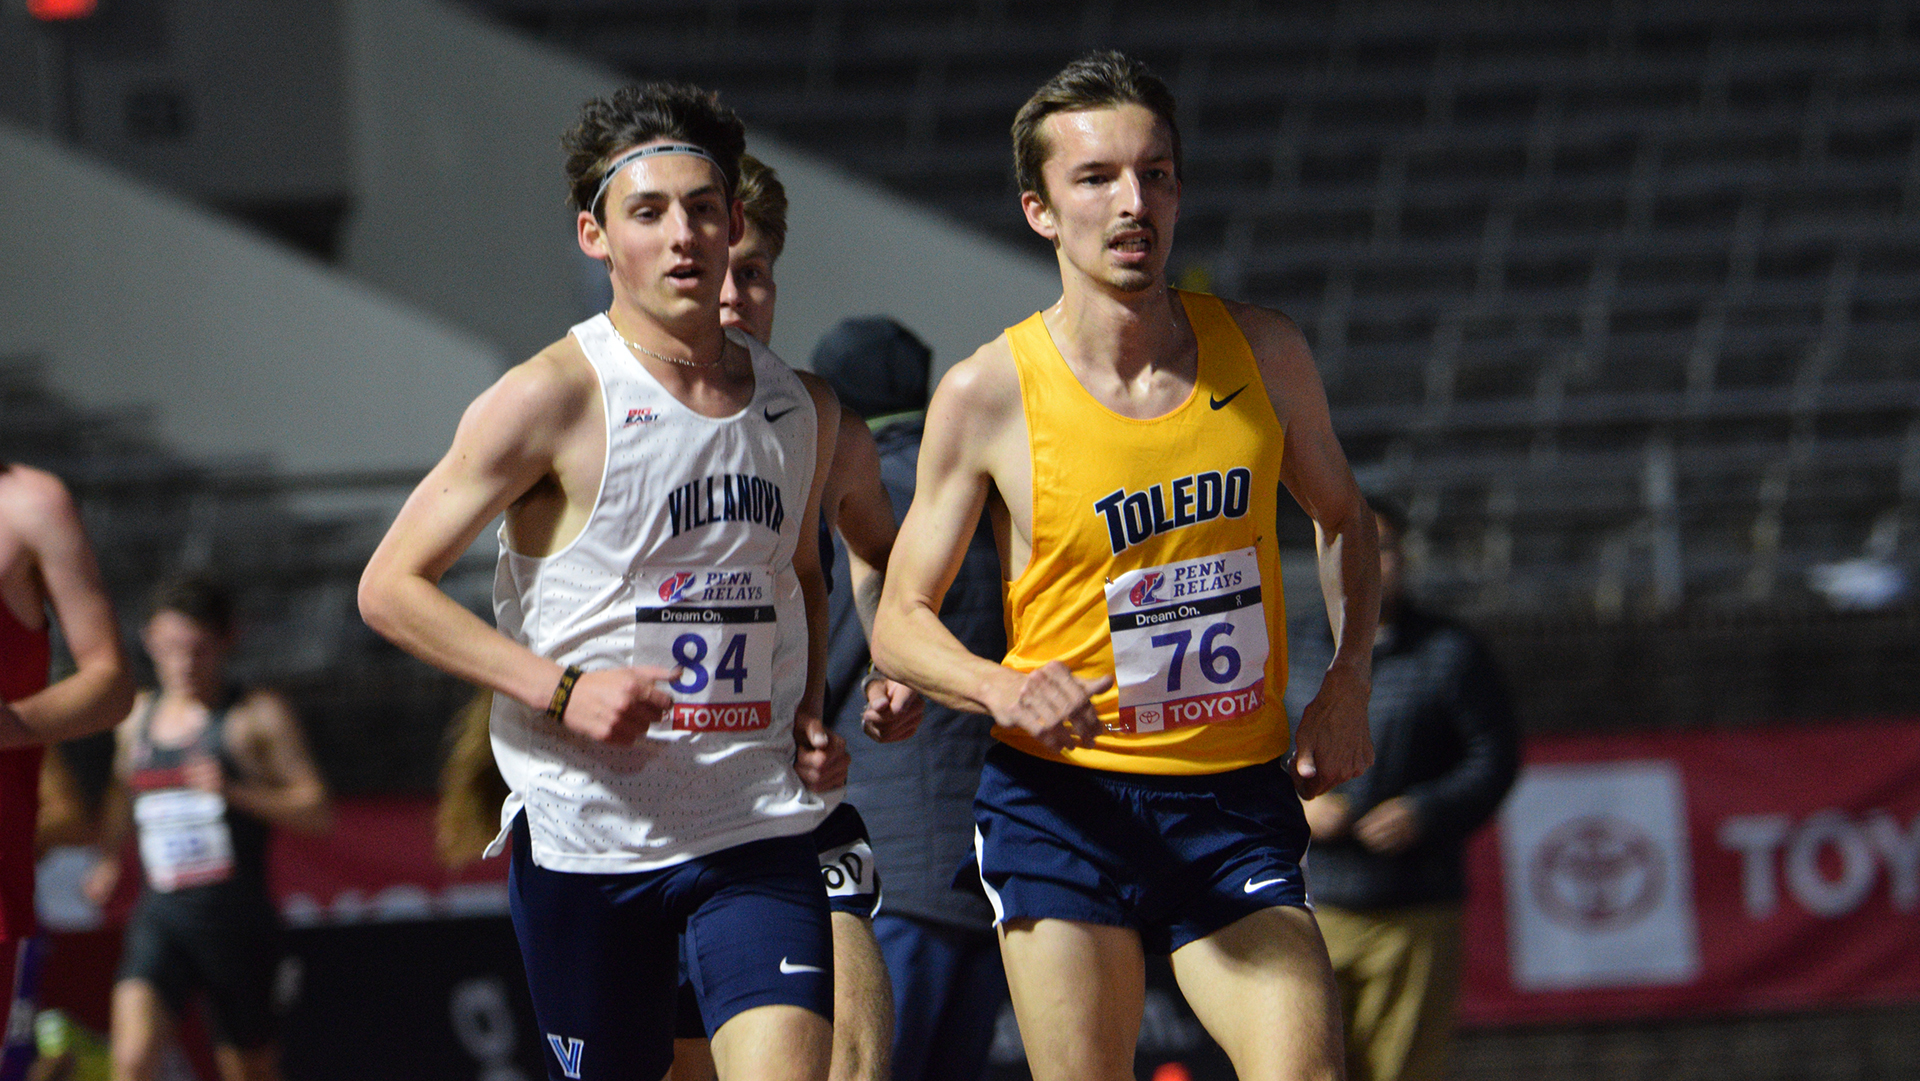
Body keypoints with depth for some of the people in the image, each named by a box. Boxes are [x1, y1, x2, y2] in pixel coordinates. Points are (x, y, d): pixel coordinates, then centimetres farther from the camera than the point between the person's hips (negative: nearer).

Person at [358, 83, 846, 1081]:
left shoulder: (803, 409, 9)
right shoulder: (551, 401, -7)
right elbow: (391, 588, -7)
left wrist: (807, 714, 10)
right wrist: (562, 690, -17)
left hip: (757, 830, 3)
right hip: (586, 838, -3)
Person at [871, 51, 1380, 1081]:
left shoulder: (1264, 353, 3)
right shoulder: (987, 396, -6)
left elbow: (1341, 519, 21)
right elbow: (900, 621, 1)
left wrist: (1347, 682, 6)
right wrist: (1004, 688, -20)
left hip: (1238, 802, 2)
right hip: (1062, 802, -2)